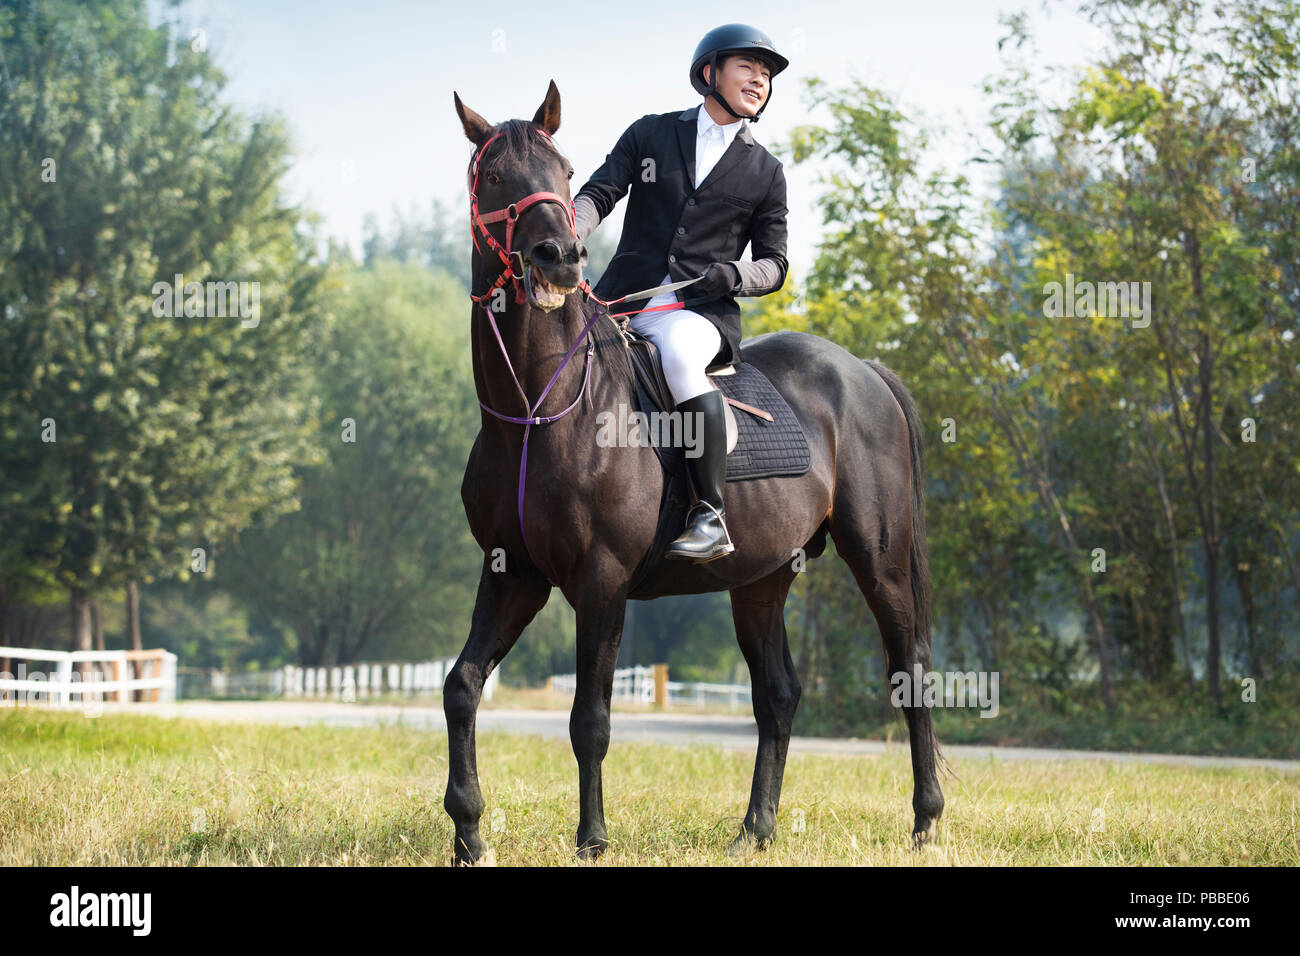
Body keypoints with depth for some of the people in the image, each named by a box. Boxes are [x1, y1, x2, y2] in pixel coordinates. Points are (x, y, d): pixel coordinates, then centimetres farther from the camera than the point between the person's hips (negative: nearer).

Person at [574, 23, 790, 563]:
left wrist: (734, 273, -10)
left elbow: (774, 264, 14)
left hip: (701, 310, -2)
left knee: (678, 351, -37)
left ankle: (710, 515, -35)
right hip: (620, 297, 3)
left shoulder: (766, 172, 14)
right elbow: (600, 192, 4)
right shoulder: (650, 134, 14)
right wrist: (569, 237, -18)